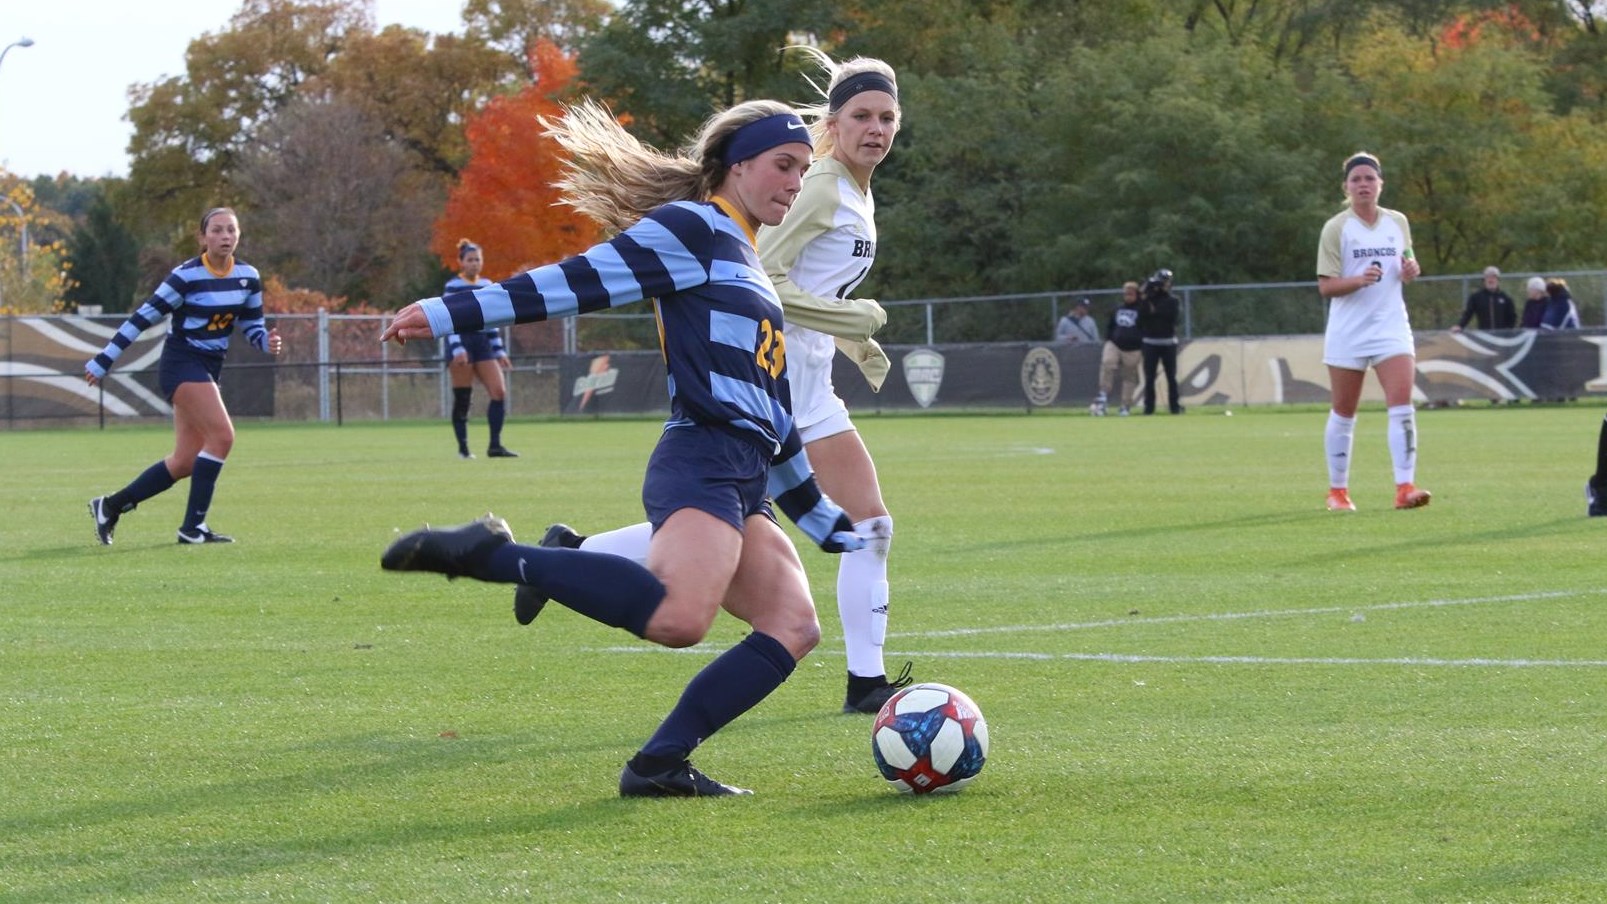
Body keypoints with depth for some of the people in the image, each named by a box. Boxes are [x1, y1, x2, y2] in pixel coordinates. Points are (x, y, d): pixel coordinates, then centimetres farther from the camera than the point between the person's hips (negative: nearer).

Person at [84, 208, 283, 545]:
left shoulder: (248, 277, 2)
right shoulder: (186, 276, -15)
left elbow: (252, 325, 14)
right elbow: (143, 318, -12)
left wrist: (267, 342, -11)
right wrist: (103, 362, -11)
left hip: (209, 369, 7)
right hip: (181, 363, -7)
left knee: (185, 462, 5)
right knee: (222, 435, -21)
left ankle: (110, 506, 18)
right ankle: (193, 527, -15)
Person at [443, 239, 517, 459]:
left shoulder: (487, 286, 14)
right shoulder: (453, 287, -4)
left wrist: (499, 352, 15)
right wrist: (457, 349, -21)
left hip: (483, 343, 6)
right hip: (462, 343, -6)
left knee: (499, 391, -7)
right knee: (462, 399, -4)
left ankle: (495, 445, -5)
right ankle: (463, 447, 5)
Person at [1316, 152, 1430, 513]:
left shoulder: (1398, 223, 8)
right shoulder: (1336, 228, -4)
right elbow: (1325, 286, -8)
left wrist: (1410, 272, -3)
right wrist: (1360, 279, -25)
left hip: (1391, 327, 2)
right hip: (1347, 331, -2)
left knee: (1402, 405, -13)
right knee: (1344, 413, 6)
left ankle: (1405, 488, -17)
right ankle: (1337, 491, 20)